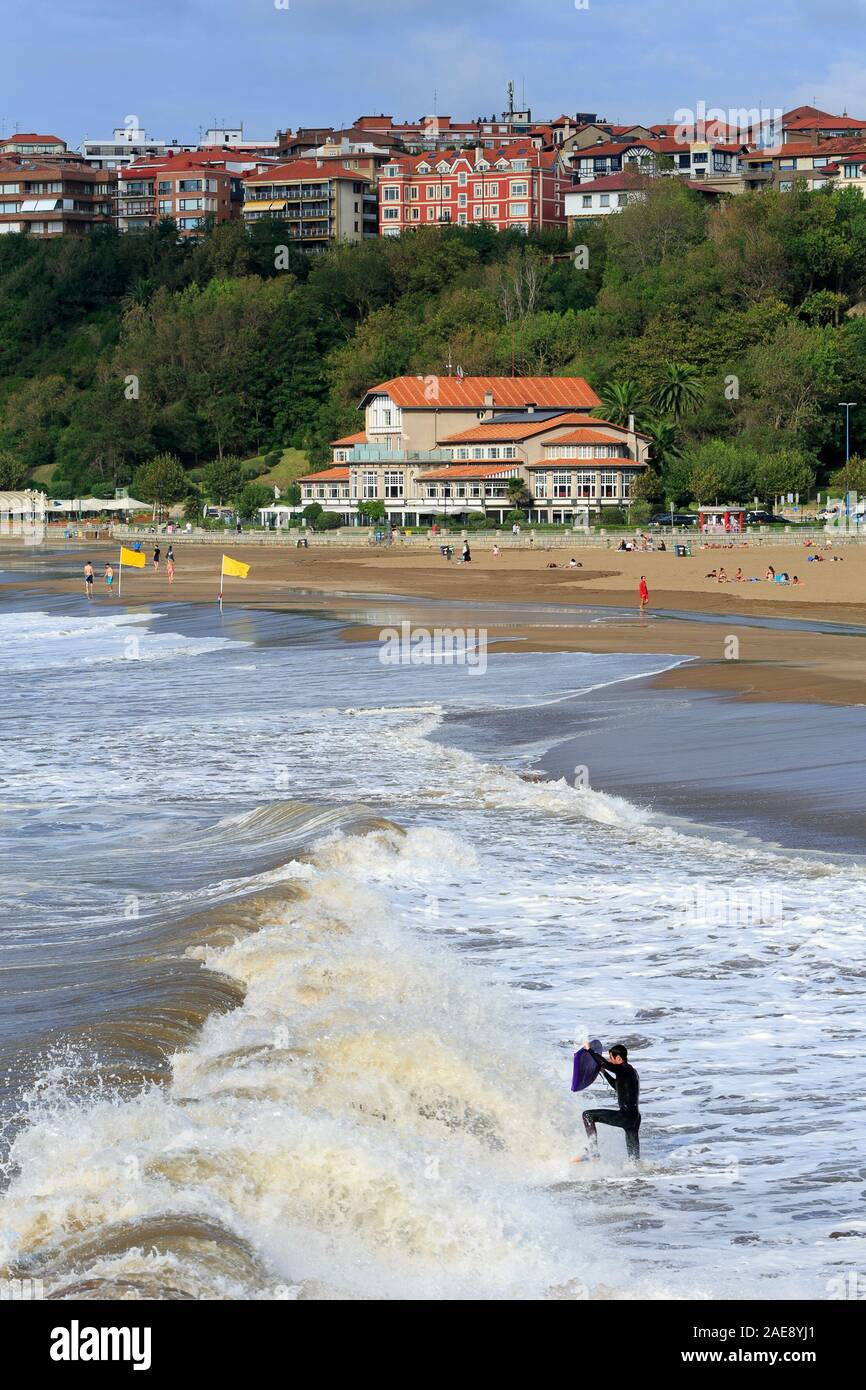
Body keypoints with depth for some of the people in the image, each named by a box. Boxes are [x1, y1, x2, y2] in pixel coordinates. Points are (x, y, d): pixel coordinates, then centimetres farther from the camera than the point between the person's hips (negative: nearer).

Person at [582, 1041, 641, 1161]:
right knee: (634, 1158, 16)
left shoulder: (624, 1070, -10)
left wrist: (589, 1050, -14)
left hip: (625, 1117, -9)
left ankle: (593, 1152, -6)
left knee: (588, 1115, -3)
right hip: (634, 1119, 9)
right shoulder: (630, 1071, 20)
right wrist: (604, 1072, 39)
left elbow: (605, 1064, -26)